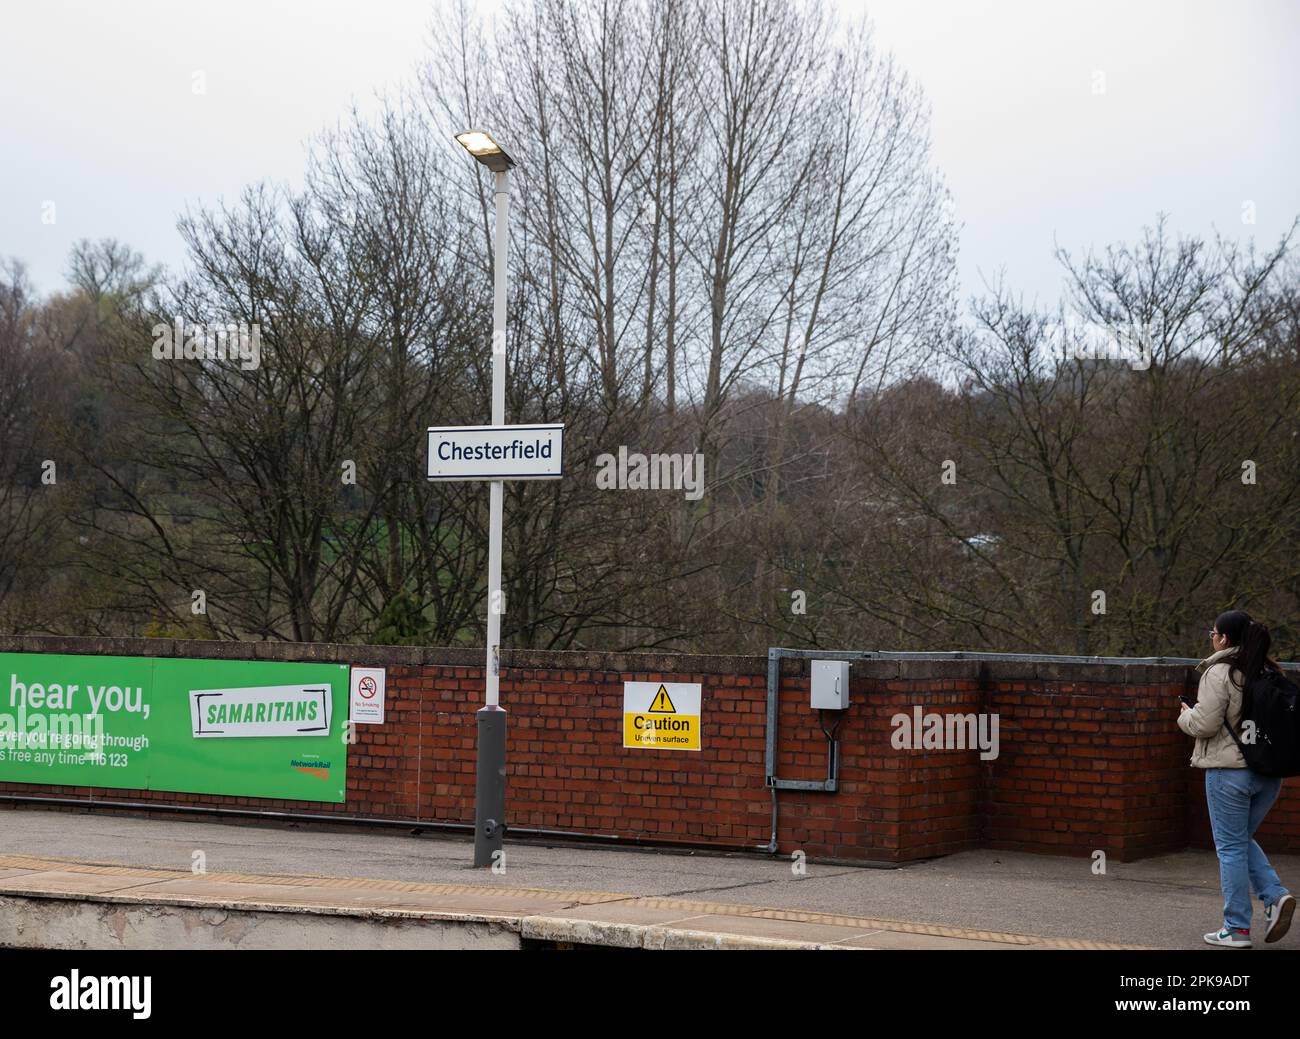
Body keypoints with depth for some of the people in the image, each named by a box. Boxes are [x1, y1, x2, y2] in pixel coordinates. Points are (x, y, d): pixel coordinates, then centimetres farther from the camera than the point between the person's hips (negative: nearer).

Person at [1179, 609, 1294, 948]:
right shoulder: (1269, 672, 9)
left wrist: (1186, 715, 4)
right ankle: (1276, 896, 2)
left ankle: (1236, 929, 7)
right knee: (1242, 841, 22)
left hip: (1229, 769, -7)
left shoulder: (1219, 673, -13)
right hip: (1269, 772, 7)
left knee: (1231, 847, 3)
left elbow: (1204, 725, -16)